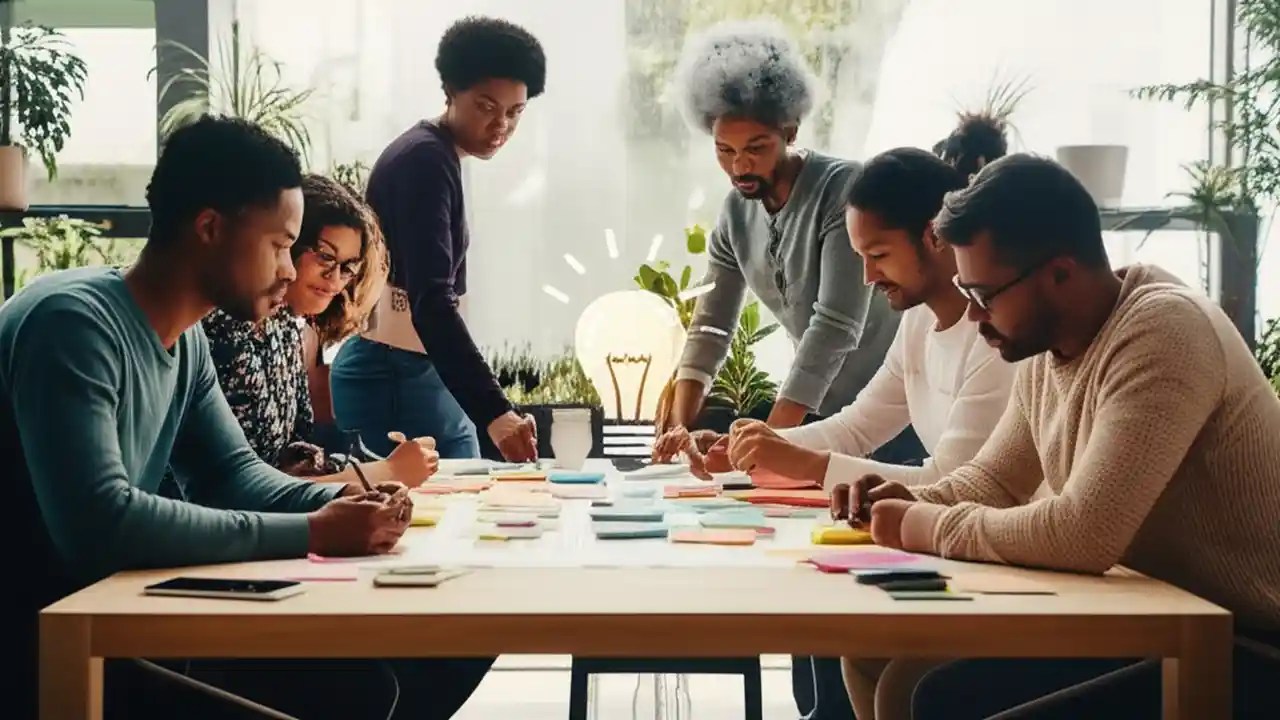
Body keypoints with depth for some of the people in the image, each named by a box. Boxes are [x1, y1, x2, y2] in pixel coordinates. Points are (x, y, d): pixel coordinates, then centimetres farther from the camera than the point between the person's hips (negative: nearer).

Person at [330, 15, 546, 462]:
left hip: (420, 374, 10)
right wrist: (494, 412, -37)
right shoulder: (426, 161, -15)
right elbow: (430, 302, -27)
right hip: (391, 376, -10)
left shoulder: (432, 155, 15)